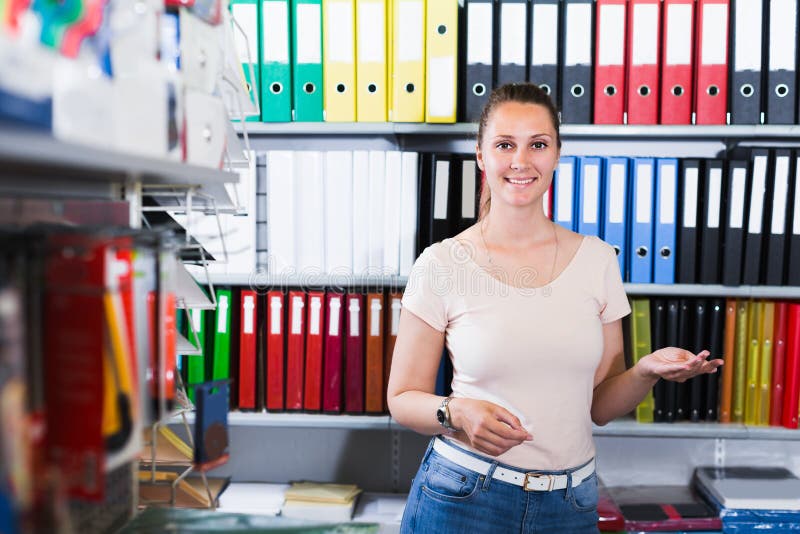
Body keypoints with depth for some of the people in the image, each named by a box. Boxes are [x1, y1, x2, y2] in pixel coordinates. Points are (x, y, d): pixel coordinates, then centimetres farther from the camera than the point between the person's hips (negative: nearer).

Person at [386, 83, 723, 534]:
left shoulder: (598, 260, 0)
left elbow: (600, 406, 6)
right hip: (464, 495, -2)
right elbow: (403, 399, -3)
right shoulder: (441, 265, -9)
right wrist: (456, 413, -21)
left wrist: (646, 372, -12)